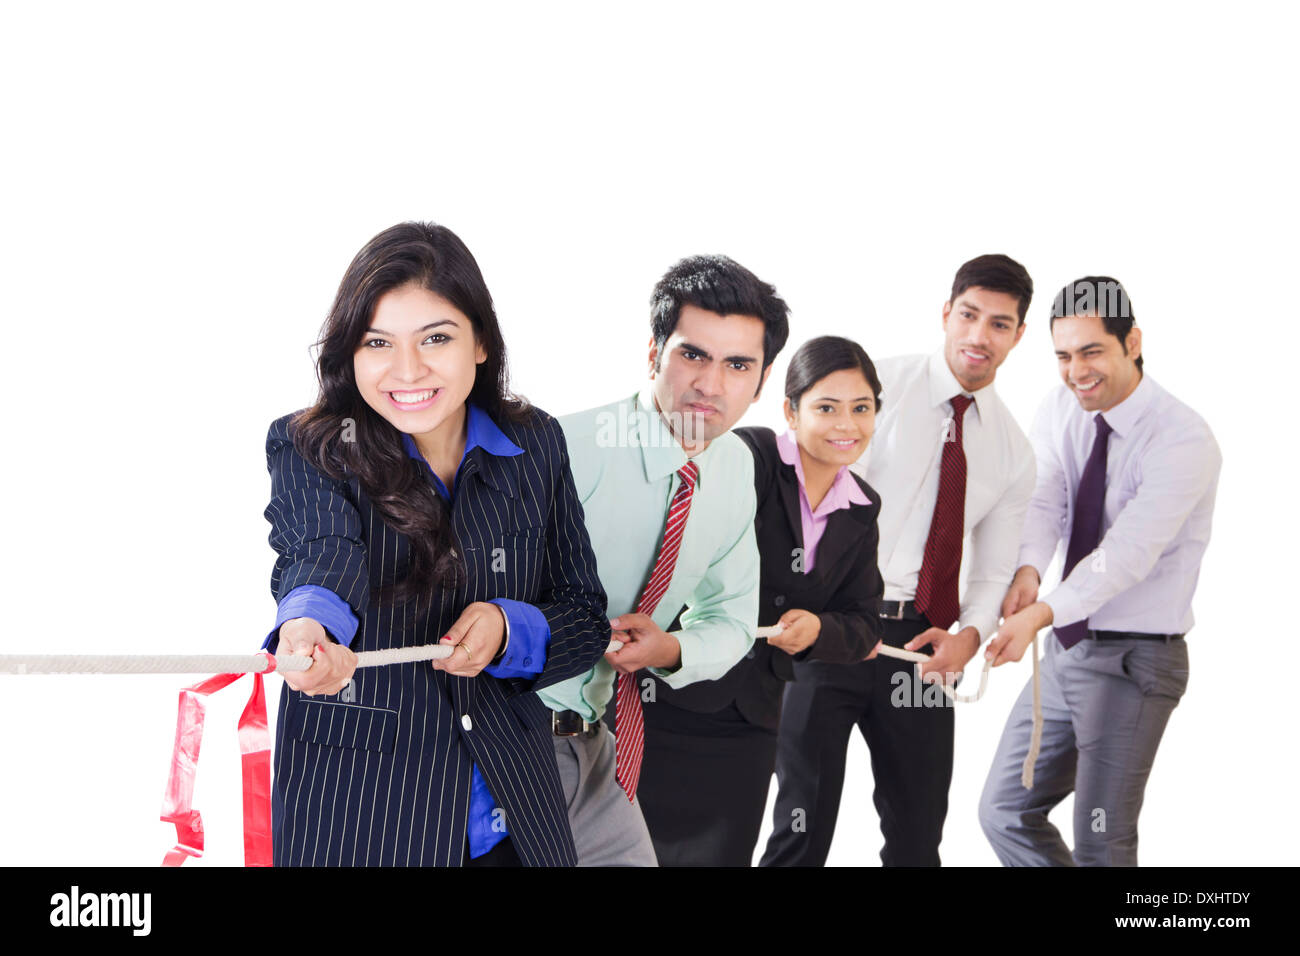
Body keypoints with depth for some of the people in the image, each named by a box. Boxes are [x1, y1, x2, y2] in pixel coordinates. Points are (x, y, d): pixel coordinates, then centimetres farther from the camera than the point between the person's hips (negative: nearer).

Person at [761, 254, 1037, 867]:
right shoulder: (878, 384, -2)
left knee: (918, 832, 13)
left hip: (922, 639, 4)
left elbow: (994, 570, 12)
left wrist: (968, 634, -10)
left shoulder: (1013, 452, 11)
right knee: (804, 825, -4)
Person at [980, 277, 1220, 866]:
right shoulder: (1062, 409, 2)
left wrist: (1041, 614, -40)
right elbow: (1043, 502, -8)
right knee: (1005, 812, 12)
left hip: (1136, 658, -7)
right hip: (1068, 647, 7)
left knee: (1101, 844, -5)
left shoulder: (1184, 441, -19)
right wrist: (1028, 571, -30)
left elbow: (1128, 553, -28)